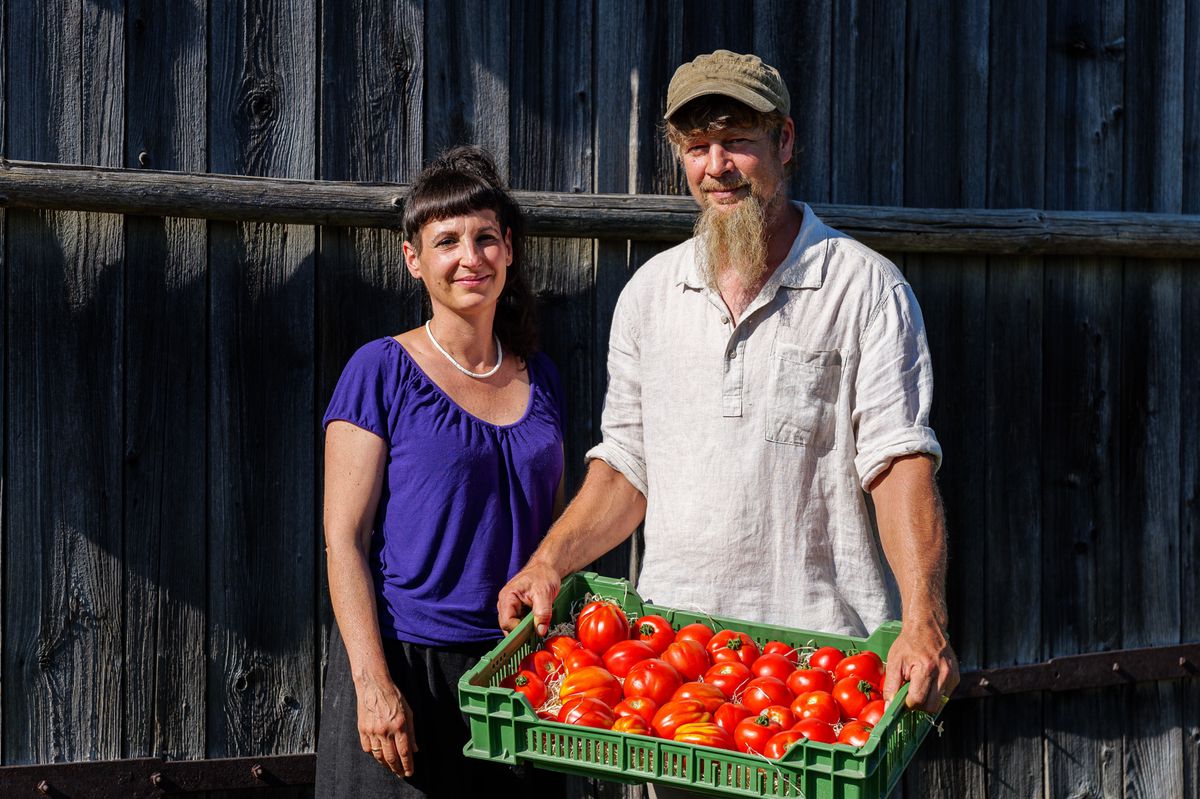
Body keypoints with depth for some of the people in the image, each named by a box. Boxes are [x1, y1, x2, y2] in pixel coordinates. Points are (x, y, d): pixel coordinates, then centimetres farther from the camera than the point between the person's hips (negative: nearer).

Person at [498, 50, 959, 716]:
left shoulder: (866, 288, -2)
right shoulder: (650, 292, 12)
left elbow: (900, 462, -11)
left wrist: (923, 622, -24)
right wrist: (550, 561, 0)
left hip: (822, 638, -3)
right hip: (671, 638, 4)